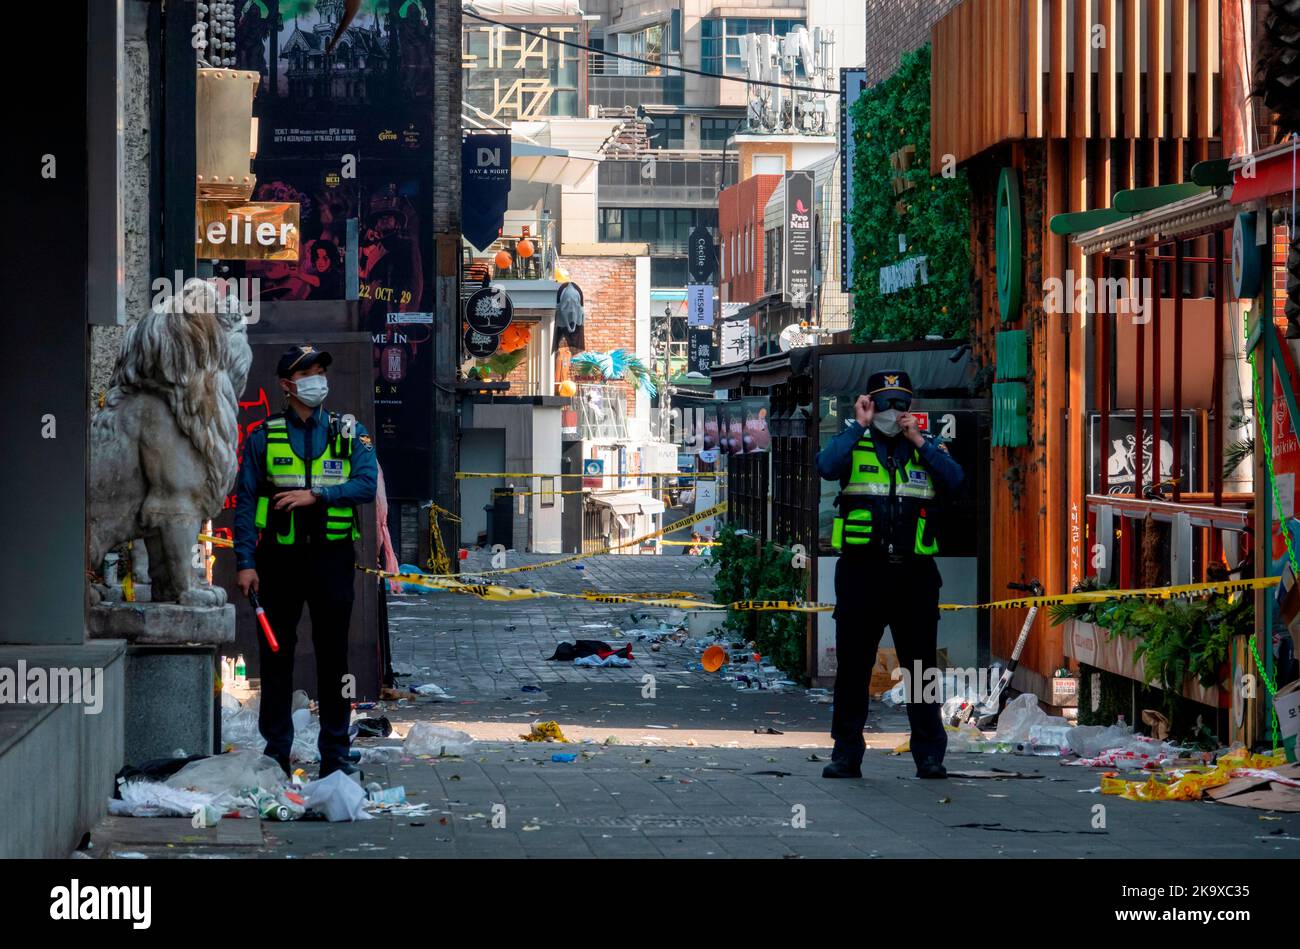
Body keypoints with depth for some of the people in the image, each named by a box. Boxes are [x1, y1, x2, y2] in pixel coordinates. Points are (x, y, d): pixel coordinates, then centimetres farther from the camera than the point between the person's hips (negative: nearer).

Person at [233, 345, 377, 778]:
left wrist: (316, 494, -17)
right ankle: (276, 750, 12)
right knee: (276, 656, 4)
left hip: (331, 557, 0)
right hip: (280, 559, 0)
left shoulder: (350, 434, 6)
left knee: (333, 656, 3)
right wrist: (245, 562, -6)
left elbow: (367, 485, -7)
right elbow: (245, 502, 2)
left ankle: (335, 754, 10)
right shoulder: (263, 437, 5)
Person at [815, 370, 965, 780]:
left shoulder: (927, 449, 14)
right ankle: (846, 753, 9)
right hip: (862, 572, -1)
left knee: (920, 665, 3)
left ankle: (930, 754, 8)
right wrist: (859, 426, -10)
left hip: (914, 572, 1)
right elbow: (826, 467, -14)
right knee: (853, 665, 2)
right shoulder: (855, 446, 9)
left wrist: (918, 441, -9)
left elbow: (954, 480, -7)